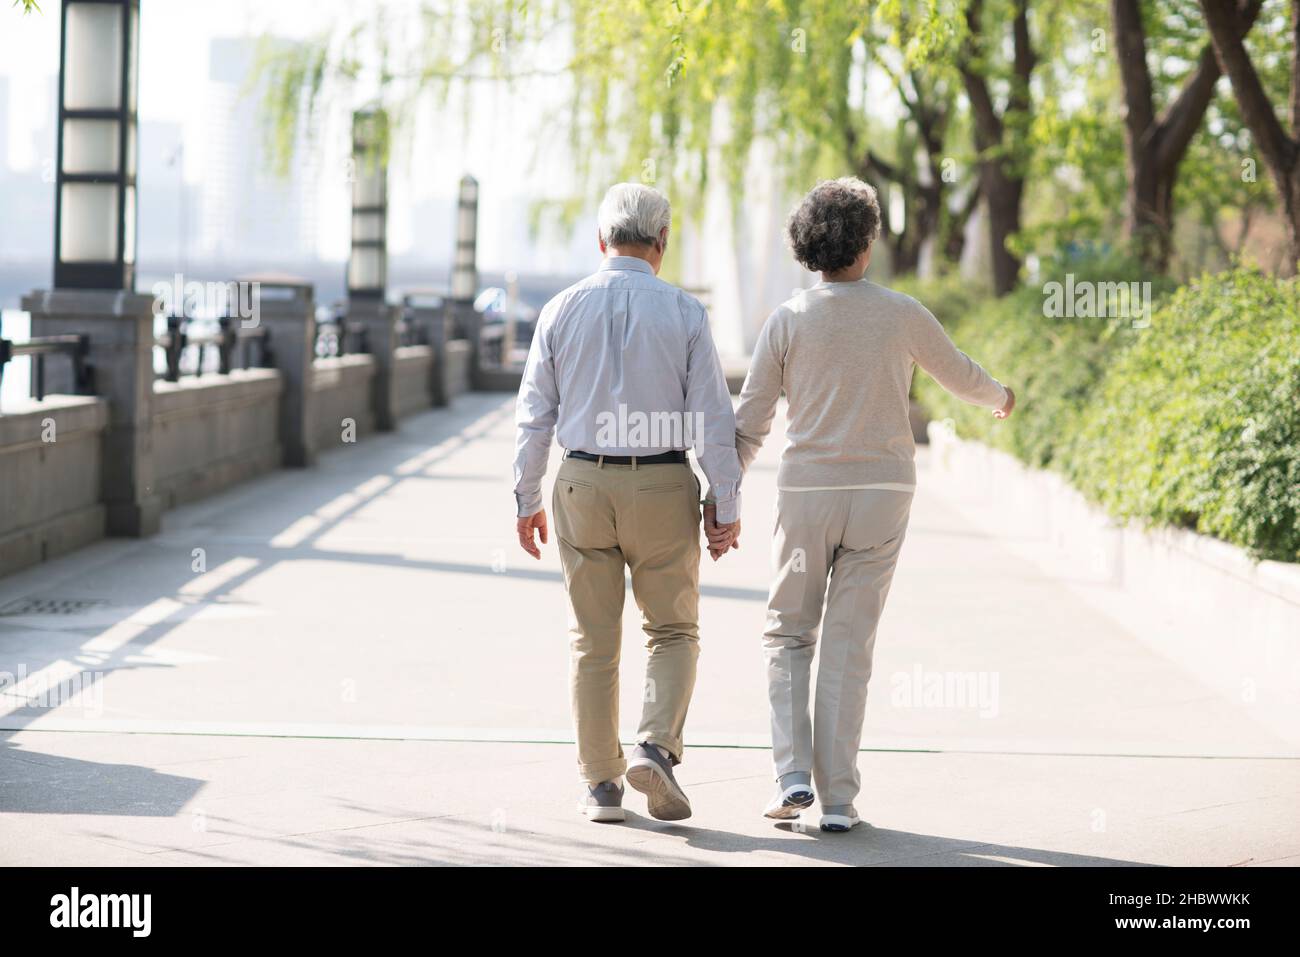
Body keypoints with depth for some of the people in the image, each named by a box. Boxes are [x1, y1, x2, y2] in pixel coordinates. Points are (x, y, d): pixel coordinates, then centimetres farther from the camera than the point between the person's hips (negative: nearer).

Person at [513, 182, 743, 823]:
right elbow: (712, 417, -6)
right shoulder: (683, 313, -4)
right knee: (673, 632, 11)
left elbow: (534, 415, 3)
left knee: (592, 642, 11)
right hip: (662, 489, -2)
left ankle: (600, 784, 12)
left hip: (583, 484, 2)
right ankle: (656, 747, -11)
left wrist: (528, 499, 10)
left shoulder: (562, 311, 1)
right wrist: (726, 504, 0)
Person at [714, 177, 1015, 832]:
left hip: (807, 492, 0)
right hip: (881, 491, 0)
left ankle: (793, 773, -2)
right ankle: (837, 798, 2)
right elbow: (960, 375, 17)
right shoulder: (902, 316, -1)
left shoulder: (787, 320, -3)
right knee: (848, 647, 4)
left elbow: (750, 422, -2)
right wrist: (1000, 397, 40)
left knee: (787, 634, 15)